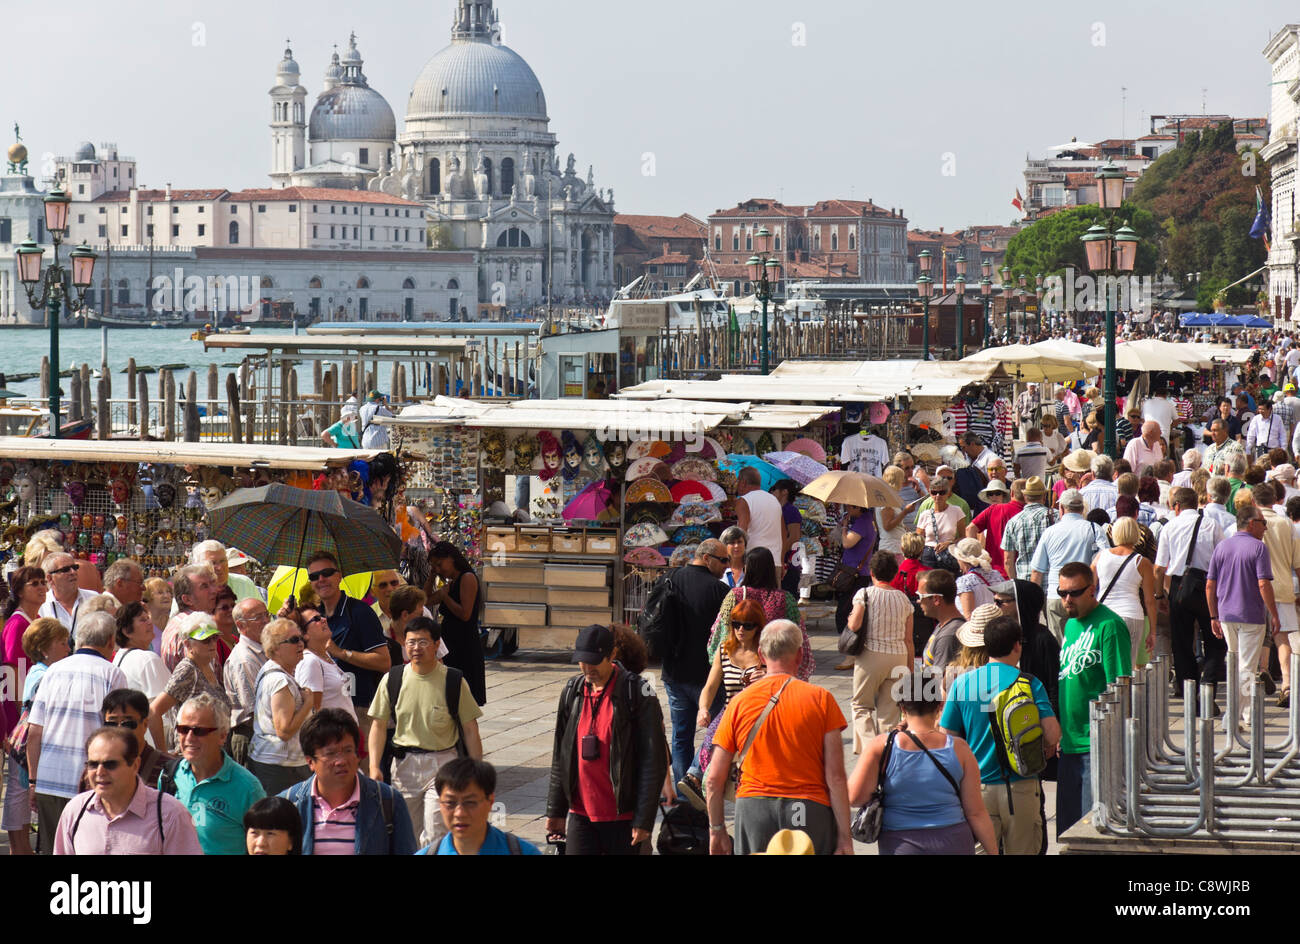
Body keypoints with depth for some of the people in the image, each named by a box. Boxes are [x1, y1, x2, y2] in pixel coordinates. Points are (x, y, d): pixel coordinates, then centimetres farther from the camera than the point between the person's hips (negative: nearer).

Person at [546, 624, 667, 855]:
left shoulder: (637, 694, -8)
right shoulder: (572, 692, 8)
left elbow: (654, 760, -9)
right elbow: (560, 756, 15)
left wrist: (644, 818, -13)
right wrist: (555, 810, 14)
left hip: (622, 817, -4)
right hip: (581, 814, 4)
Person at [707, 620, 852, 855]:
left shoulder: (739, 703, 4)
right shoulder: (820, 699, -2)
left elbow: (714, 780, 4)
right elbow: (836, 777, -6)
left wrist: (717, 830, 16)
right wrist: (844, 837, -1)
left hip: (753, 810, 2)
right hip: (810, 810, -2)